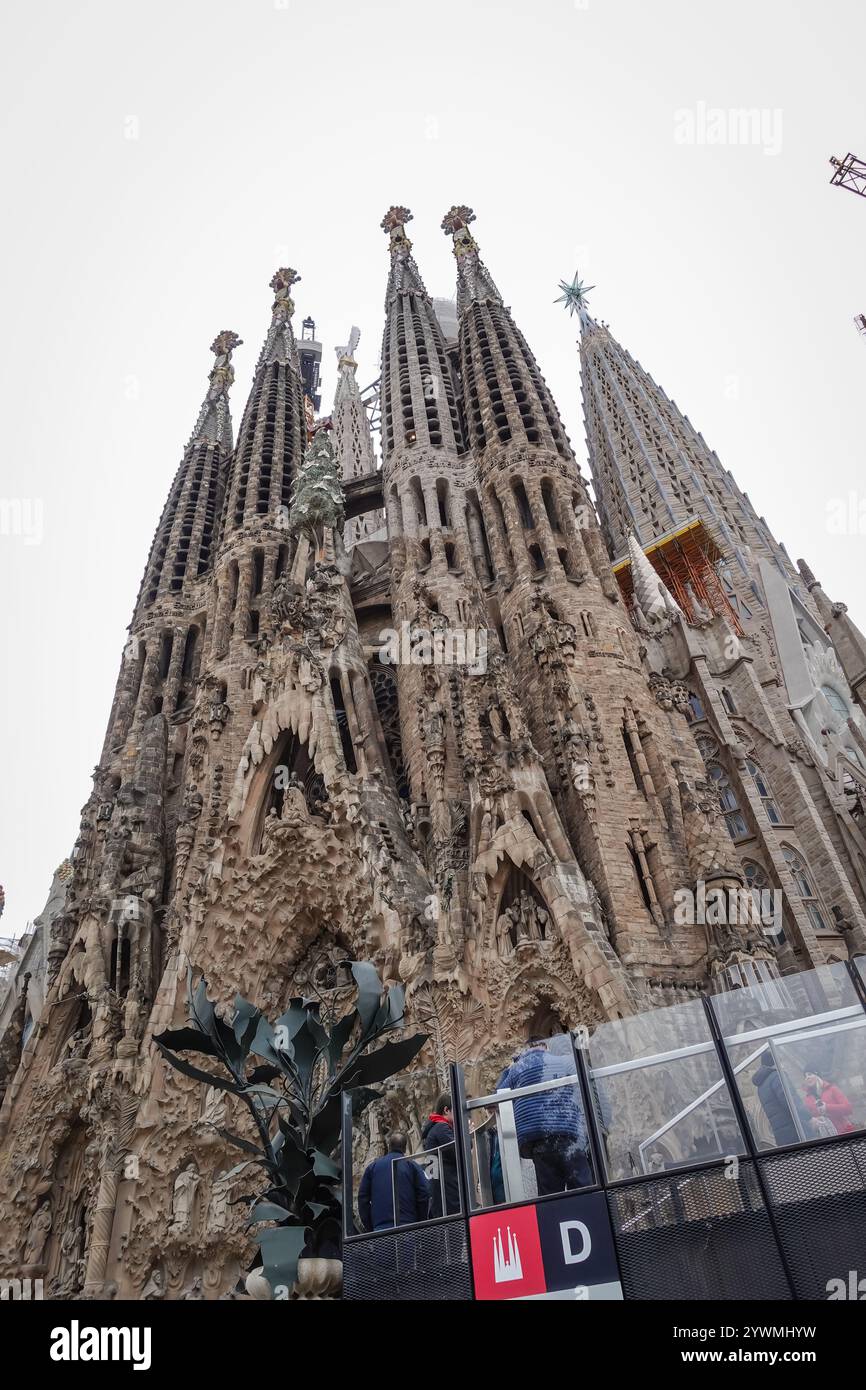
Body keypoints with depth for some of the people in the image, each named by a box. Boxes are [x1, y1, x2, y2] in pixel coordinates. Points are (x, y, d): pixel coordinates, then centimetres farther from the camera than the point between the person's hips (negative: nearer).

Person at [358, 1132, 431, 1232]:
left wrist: (369, 1228, 17)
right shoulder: (412, 1165, 6)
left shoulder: (372, 1166, 13)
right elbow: (424, 1195, -2)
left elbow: (362, 1198, 12)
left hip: (380, 1228, 2)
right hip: (407, 1226, -1)